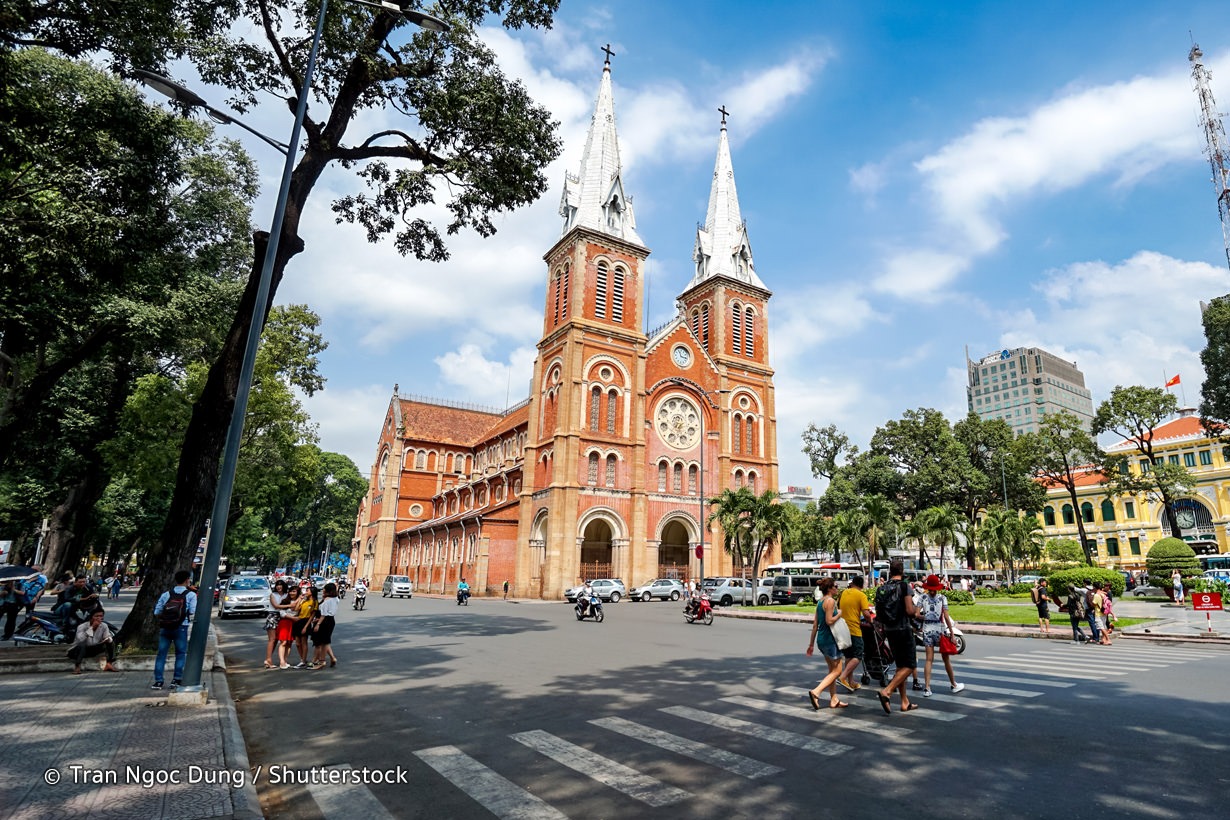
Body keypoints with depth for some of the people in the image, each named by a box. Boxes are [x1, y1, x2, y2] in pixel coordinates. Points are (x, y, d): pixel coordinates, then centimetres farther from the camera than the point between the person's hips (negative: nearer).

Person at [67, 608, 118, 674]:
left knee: (111, 642, -13)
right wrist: (92, 628, -38)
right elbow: (80, 640, -39)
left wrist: (108, 639, -32)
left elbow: (108, 637, -8)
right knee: (82, 645, -37)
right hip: (78, 650, -5)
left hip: (93, 650, 5)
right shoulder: (82, 627, -22)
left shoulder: (104, 626, -8)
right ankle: (77, 667, -26)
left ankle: (109, 664, -13)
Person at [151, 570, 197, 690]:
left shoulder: (166, 594, 5)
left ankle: (158, 681, 10)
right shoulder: (191, 595, -4)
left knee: (161, 654, 10)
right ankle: (176, 679, 7)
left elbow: (156, 612, 4)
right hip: (181, 628, -3)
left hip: (165, 627, 3)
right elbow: (193, 612, -11)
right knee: (180, 653, 9)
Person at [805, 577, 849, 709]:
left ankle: (834, 700, 21)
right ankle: (816, 692, -12)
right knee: (837, 671, -1)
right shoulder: (830, 601, -13)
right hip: (830, 639, -9)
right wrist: (840, 614, -7)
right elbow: (829, 621, -24)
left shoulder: (820, 602, 13)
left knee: (832, 670, 17)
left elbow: (815, 625, 14)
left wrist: (811, 644, 16)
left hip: (821, 639, 9)